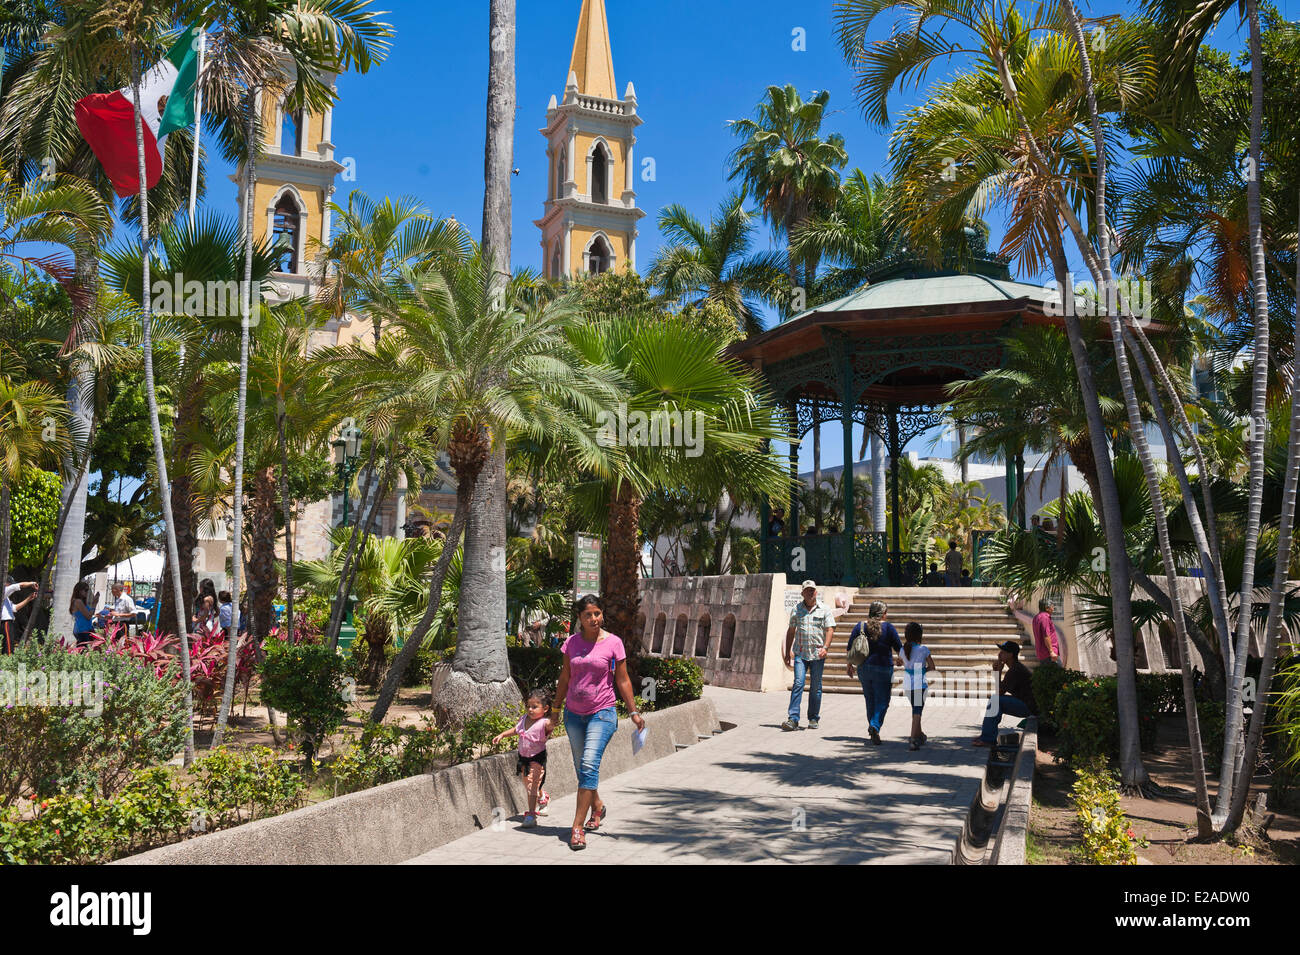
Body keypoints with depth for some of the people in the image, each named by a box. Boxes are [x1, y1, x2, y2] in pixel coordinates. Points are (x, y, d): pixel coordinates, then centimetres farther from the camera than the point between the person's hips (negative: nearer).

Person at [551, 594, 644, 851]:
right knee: (582, 767, 12)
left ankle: (577, 827, -14)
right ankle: (597, 807, 38)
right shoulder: (571, 643, 2)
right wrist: (555, 709, 16)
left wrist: (633, 712, 0)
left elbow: (622, 681, 1)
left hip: (602, 713, -4)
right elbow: (565, 679, 12)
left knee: (589, 765, -16)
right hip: (574, 713, 4)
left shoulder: (613, 643, -5)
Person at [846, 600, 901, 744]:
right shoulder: (888, 627, -6)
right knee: (882, 701, -1)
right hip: (883, 669, -4)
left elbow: (850, 648, 5)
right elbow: (899, 648, 1)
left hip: (863, 669, 4)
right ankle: (875, 726, -20)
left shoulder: (860, 626, 3)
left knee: (870, 700, 17)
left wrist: (850, 665, 17)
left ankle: (872, 727, 24)